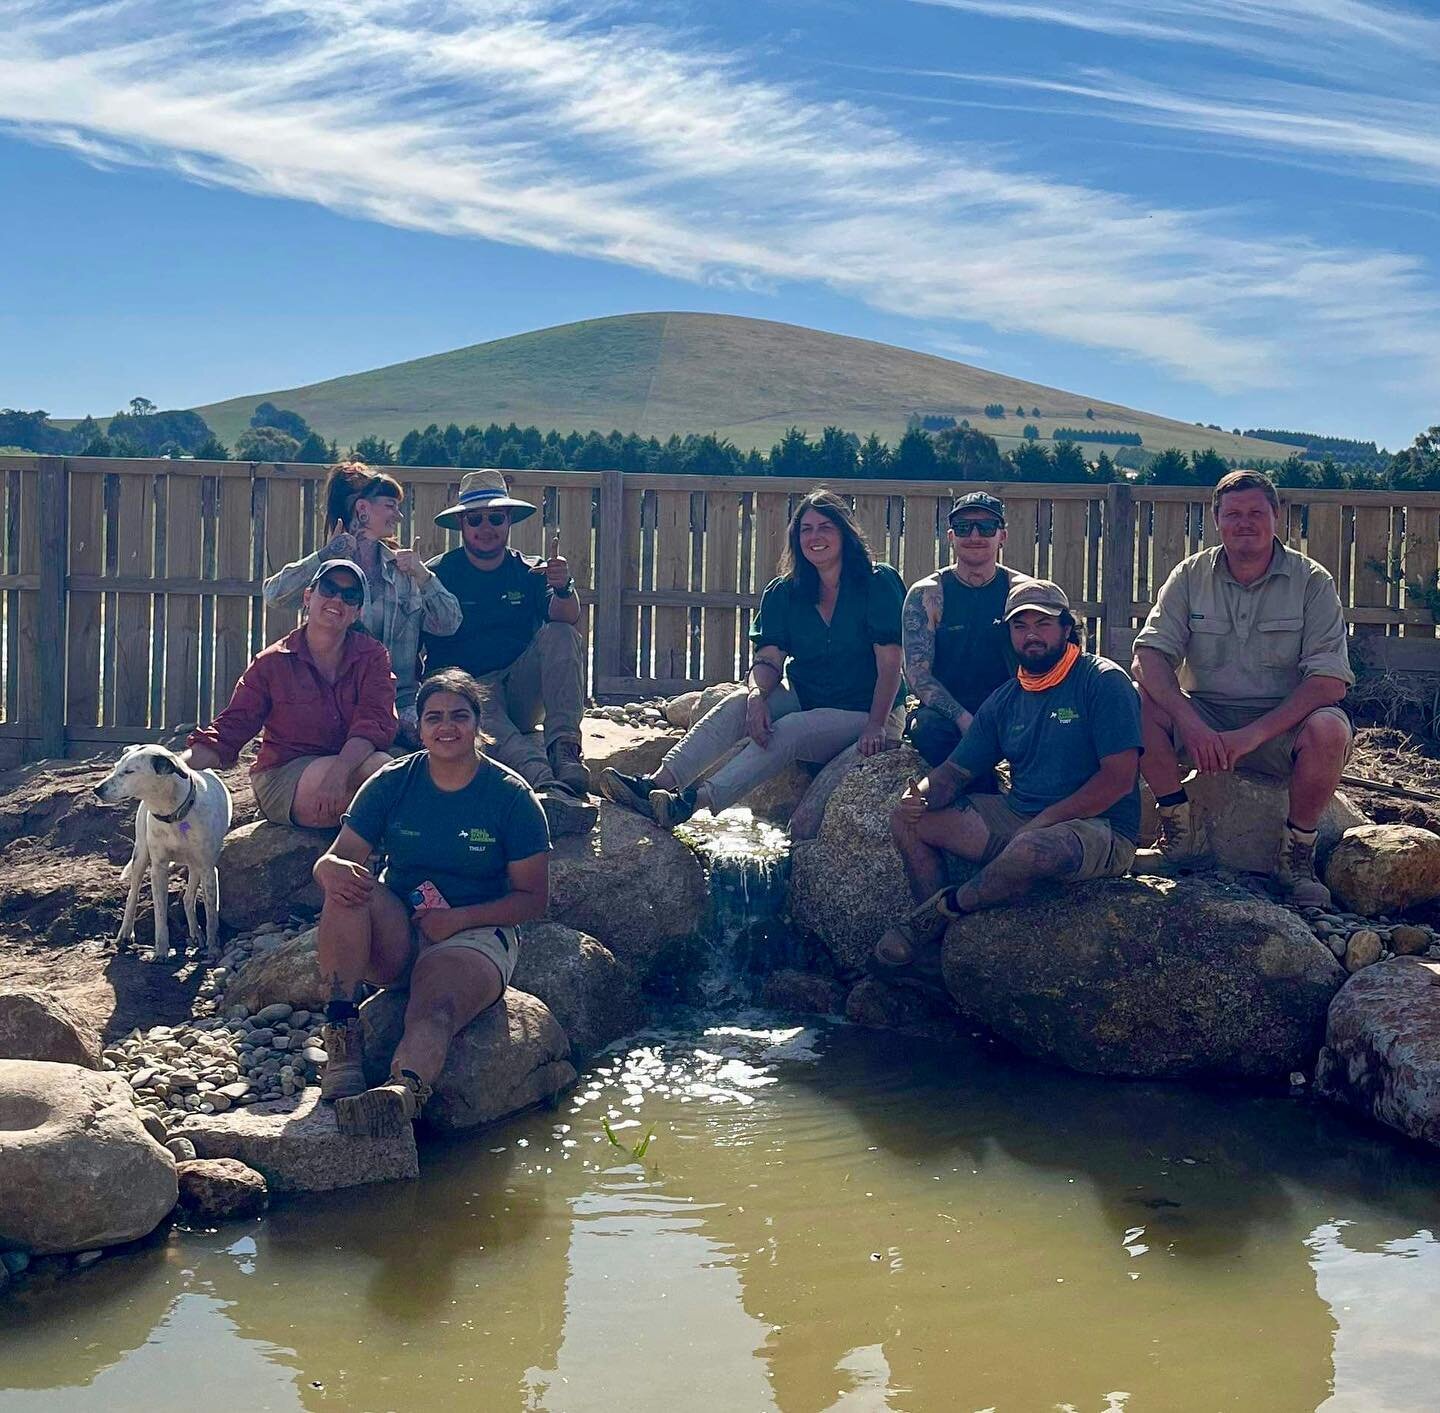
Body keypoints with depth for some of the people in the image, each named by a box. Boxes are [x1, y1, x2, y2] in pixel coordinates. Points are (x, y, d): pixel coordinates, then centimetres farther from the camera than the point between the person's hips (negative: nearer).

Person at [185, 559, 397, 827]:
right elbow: (232, 727, 2)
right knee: (380, 767, -30)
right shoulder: (271, 663, 5)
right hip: (283, 778, -2)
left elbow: (375, 720, -10)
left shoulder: (372, 656, 6)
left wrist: (338, 772, -29)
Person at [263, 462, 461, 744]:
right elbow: (273, 594, -14)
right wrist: (329, 553, -13)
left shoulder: (401, 566, 14)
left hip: (400, 701, 3)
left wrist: (422, 577, -6)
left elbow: (448, 624, 7)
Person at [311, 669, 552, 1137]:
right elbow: (331, 859, -1)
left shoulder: (512, 797, -3)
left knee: (437, 1005, -37)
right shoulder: (391, 784, 3)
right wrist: (334, 870, -28)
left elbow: (533, 897, -2)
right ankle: (341, 1032, -36)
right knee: (347, 886, -29)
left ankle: (406, 1086, -70)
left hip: (476, 936, -3)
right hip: (394, 938, 3)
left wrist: (457, 919, -17)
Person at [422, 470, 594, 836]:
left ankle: (564, 747, -34)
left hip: (523, 693, 3)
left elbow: (567, 618, -9)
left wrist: (563, 588, -32)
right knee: (487, 722, -37)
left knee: (561, 634, -21)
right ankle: (547, 785, -65)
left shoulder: (530, 572, 10)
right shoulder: (438, 575, 4)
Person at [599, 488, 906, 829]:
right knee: (738, 702, -24)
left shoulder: (878, 583, -8)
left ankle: (694, 802, -48)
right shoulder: (784, 593, 5)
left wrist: (876, 725, -25)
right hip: (802, 696, 5)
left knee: (788, 730, -33)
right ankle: (658, 784, -42)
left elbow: (890, 665, -14)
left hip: (862, 712, -5)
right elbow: (769, 660, -4)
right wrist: (757, 696, -27)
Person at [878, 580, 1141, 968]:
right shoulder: (1004, 700, 12)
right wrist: (919, 797, -10)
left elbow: (1119, 778, -16)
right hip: (1017, 820, 7)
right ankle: (934, 935, -5)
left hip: (1098, 828, -7)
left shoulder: (1103, 681, -8)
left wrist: (1044, 820, -20)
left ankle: (945, 906, -11)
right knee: (908, 821, -3)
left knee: (1031, 849, -40)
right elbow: (956, 772, 14)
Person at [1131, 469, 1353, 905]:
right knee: (1141, 701, -24)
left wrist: (1254, 734, -25)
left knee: (1329, 729, -34)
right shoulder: (1191, 575, 2)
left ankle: (1296, 856, -10)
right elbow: (1149, 653, -9)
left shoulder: (1311, 581, -4)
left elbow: (1329, 681, -14)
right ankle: (1183, 837, -11)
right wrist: (1188, 722, -27)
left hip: (1282, 727, -2)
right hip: (1205, 721, 2)